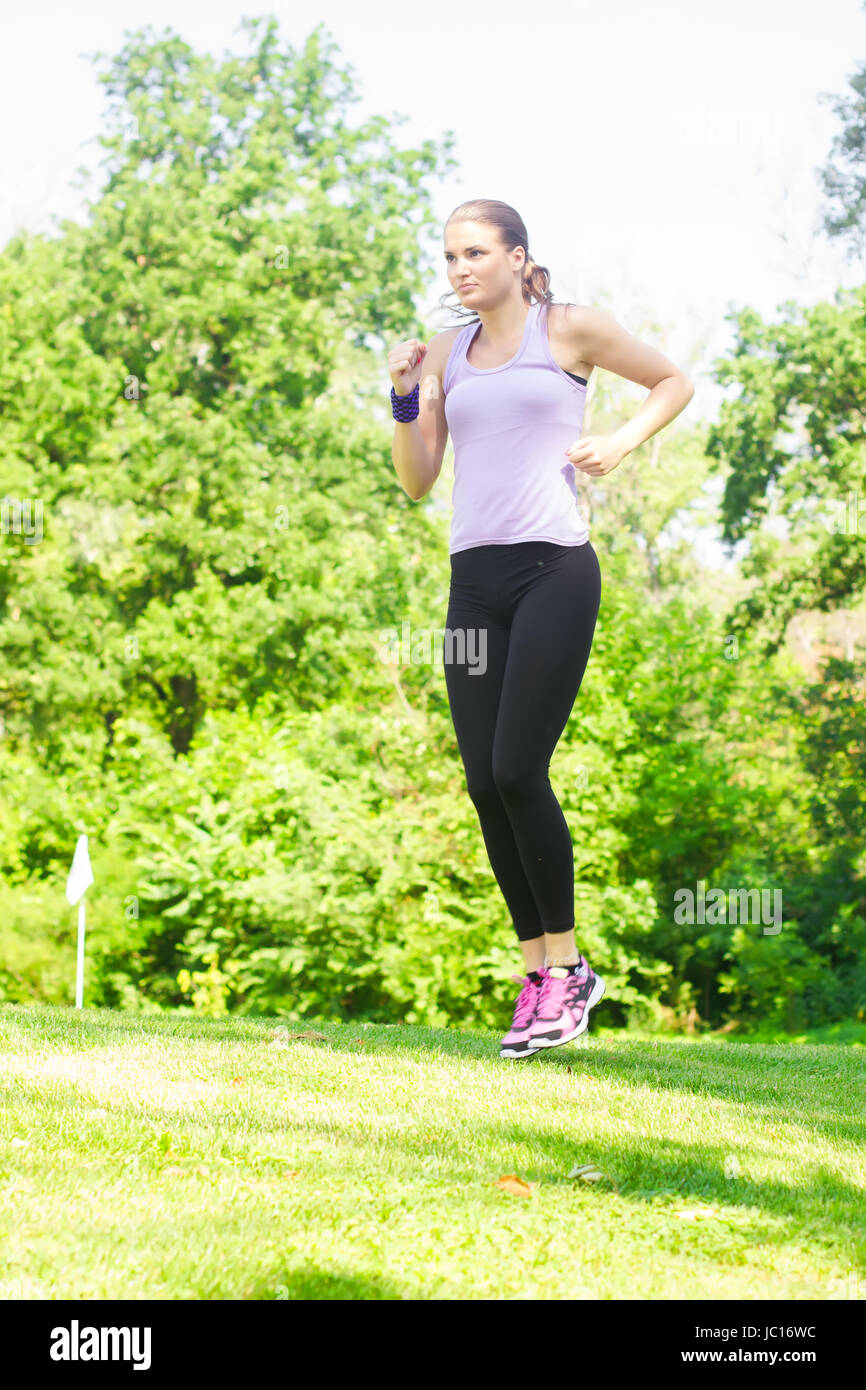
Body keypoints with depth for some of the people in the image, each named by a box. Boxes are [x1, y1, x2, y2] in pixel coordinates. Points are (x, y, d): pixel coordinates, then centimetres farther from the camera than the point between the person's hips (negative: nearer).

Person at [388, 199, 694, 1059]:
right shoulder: (445, 352, 15)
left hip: (554, 569, -5)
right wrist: (406, 396, -1)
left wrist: (620, 443, 0)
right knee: (483, 785, 0)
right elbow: (416, 481, 12)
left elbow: (674, 383, 15)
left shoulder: (570, 330, 4)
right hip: (474, 577, 5)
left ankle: (566, 963, 3)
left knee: (517, 774, -13)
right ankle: (539, 972, 11)